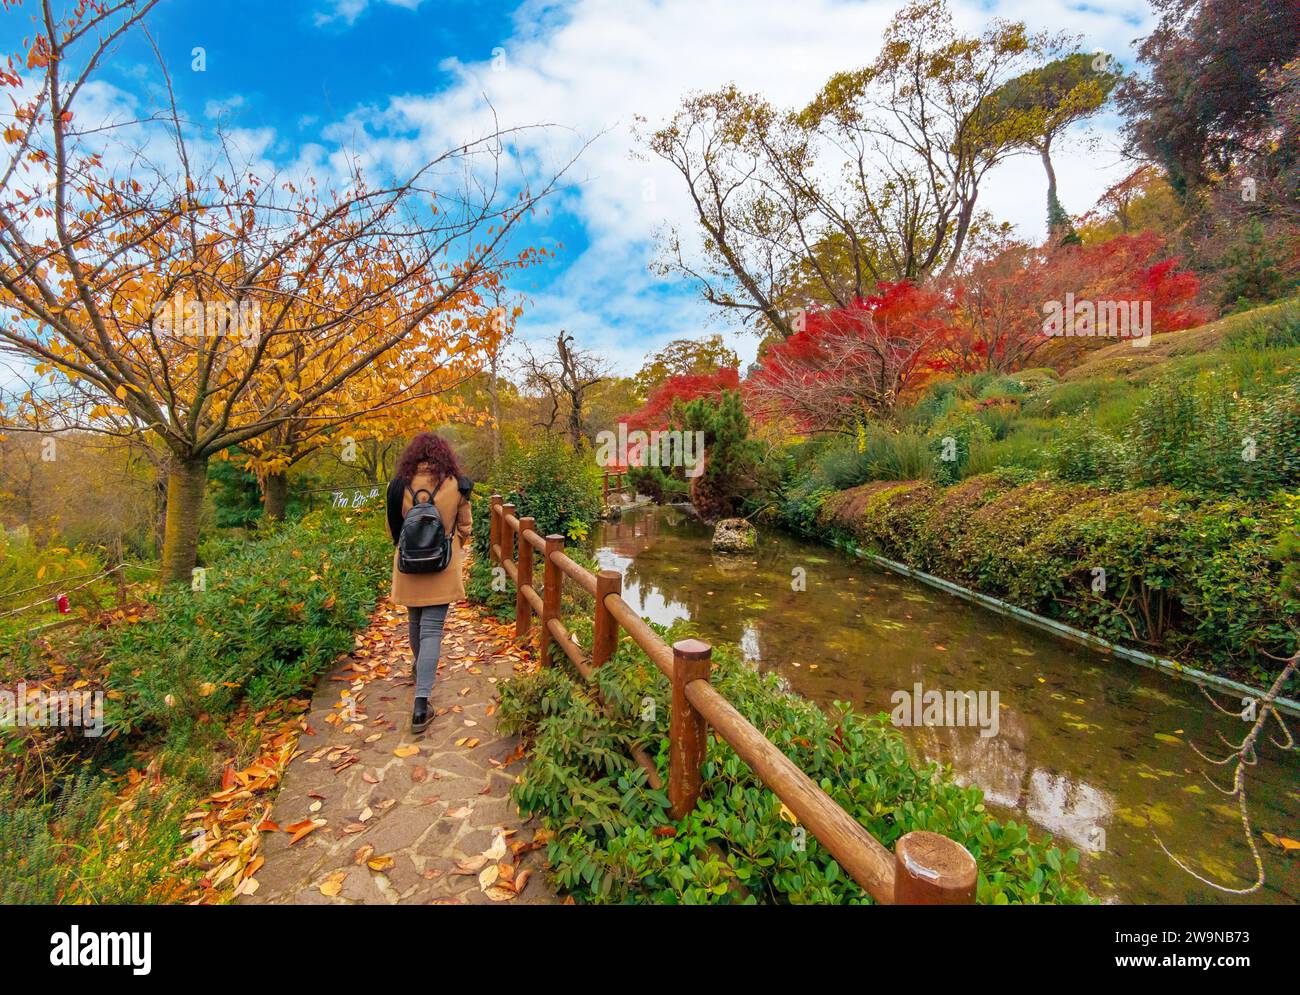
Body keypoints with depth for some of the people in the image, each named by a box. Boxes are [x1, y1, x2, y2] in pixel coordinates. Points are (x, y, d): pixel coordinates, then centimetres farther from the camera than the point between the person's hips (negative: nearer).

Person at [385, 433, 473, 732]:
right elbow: (465, 527, 3)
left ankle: (420, 670, 47)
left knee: (415, 623, 23)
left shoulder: (400, 485, -7)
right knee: (431, 631, -1)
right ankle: (421, 703, -6)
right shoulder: (456, 485, -9)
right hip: (442, 569, -2)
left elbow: (392, 528, 5)